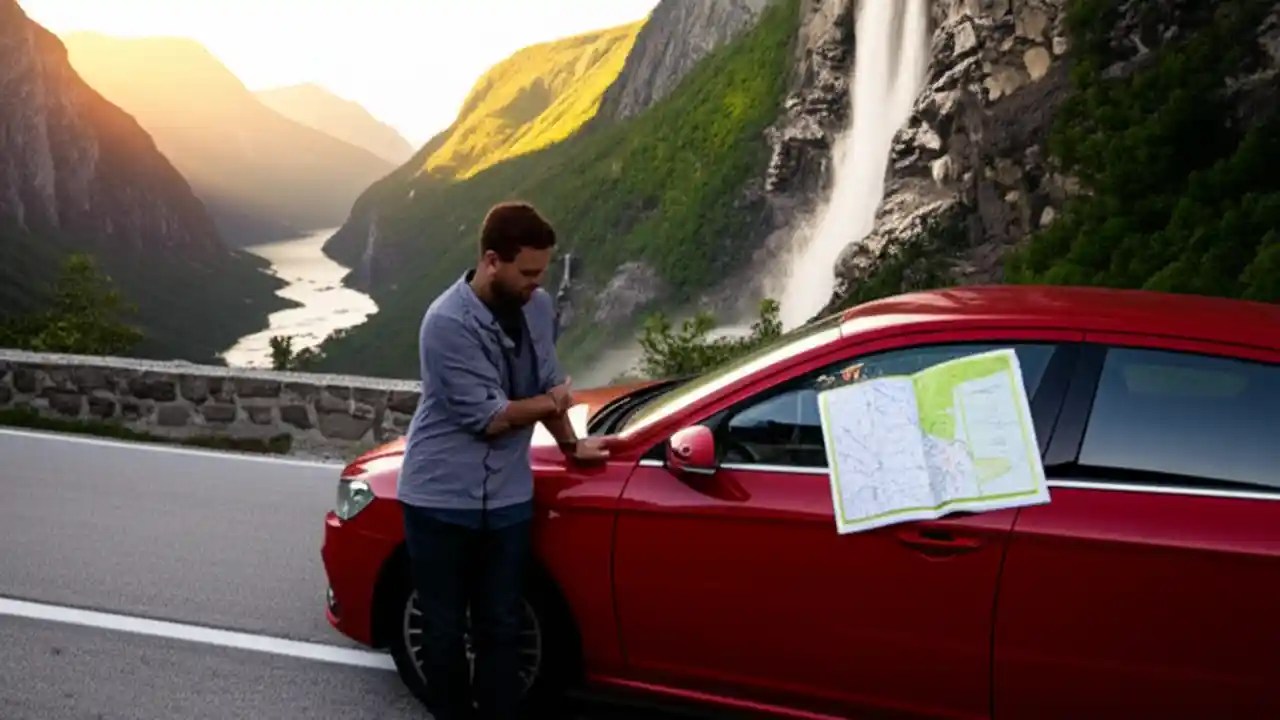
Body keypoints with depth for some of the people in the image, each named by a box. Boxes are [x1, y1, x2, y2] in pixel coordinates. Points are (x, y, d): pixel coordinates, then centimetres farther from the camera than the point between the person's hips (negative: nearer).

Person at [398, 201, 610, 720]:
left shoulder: (537, 308, 0)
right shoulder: (448, 323, -21)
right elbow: (488, 417, -20)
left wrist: (571, 446, 21)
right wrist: (550, 403, -5)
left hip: (507, 497, 5)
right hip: (441, 497, -5)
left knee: (501, 626, 10)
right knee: (444, 627, 8)